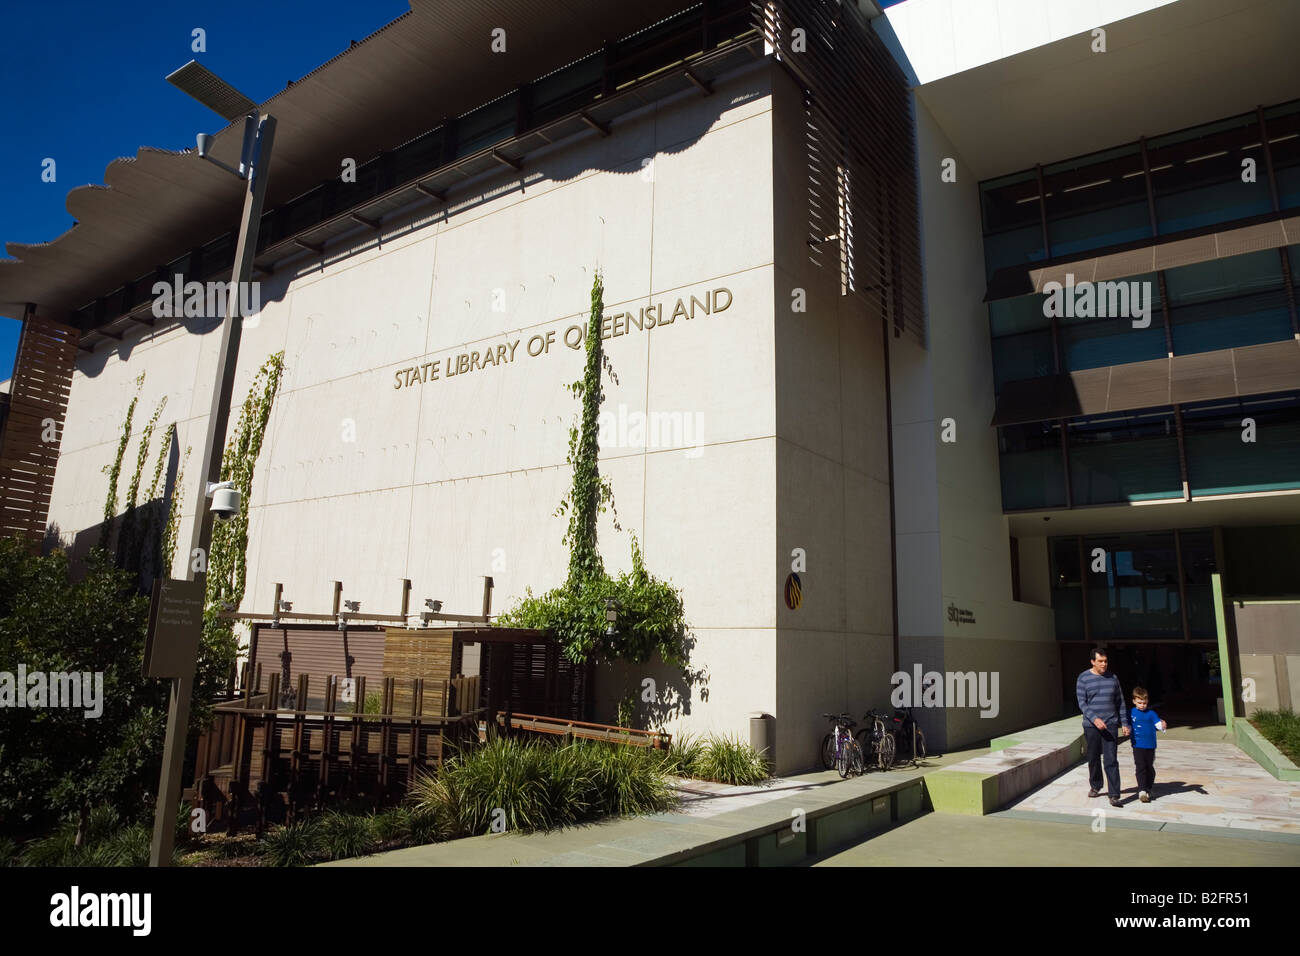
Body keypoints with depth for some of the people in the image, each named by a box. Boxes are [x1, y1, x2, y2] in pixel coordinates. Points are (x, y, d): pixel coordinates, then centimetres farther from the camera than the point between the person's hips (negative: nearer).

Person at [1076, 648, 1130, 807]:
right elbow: (1082, 703, -7)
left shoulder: (1113, 678, 7)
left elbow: (1120, 703, 12)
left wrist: (1124, 723, 7)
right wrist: (1094, 719, -20)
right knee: (1093, 758, 11)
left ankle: (1114, 795, -6)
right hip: (1091, 725, -1)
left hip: (1111, 725, 1)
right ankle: (1095, 786, 31)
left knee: (1111, 761, -7)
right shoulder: (1083, 678, -2)